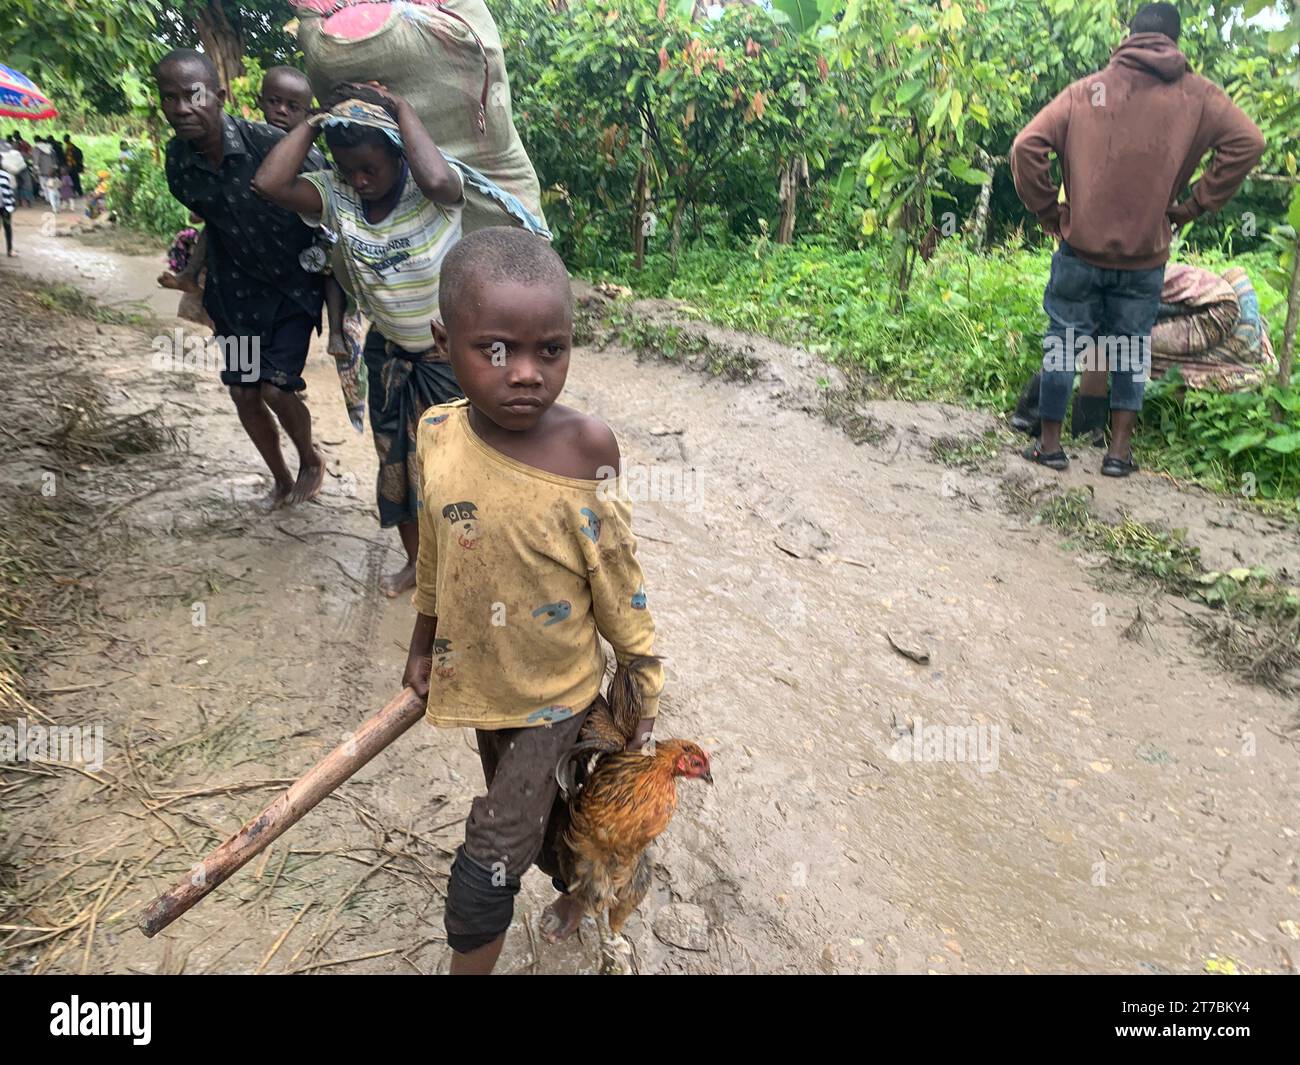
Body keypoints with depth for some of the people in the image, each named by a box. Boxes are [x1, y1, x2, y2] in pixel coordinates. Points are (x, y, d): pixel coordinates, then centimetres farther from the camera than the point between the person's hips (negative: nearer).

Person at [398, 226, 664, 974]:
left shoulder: (584, 455, -26)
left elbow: (620, 589, -15)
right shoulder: (437, 434, -13)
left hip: (556, 693, -5)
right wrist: (424, 646, 13)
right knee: (531, 812, 28)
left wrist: (646, 694, -7)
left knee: (485, 871, 2)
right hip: (480, 681, 5)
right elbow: (435, 552, 3)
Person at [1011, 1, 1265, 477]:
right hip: (1145, 257, 1)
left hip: (1081, 249, -1)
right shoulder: (1196, 94, 3)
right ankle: (1120, 449, 13)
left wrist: (1048, 212, 0)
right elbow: (1247, 142, -6)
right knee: (1132, 350, 13)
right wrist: (1193, 206, 1)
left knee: (1062, 345, 9)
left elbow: (1027, 146, -8)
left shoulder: (1085, 90, 2)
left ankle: (1050, 443, 12)